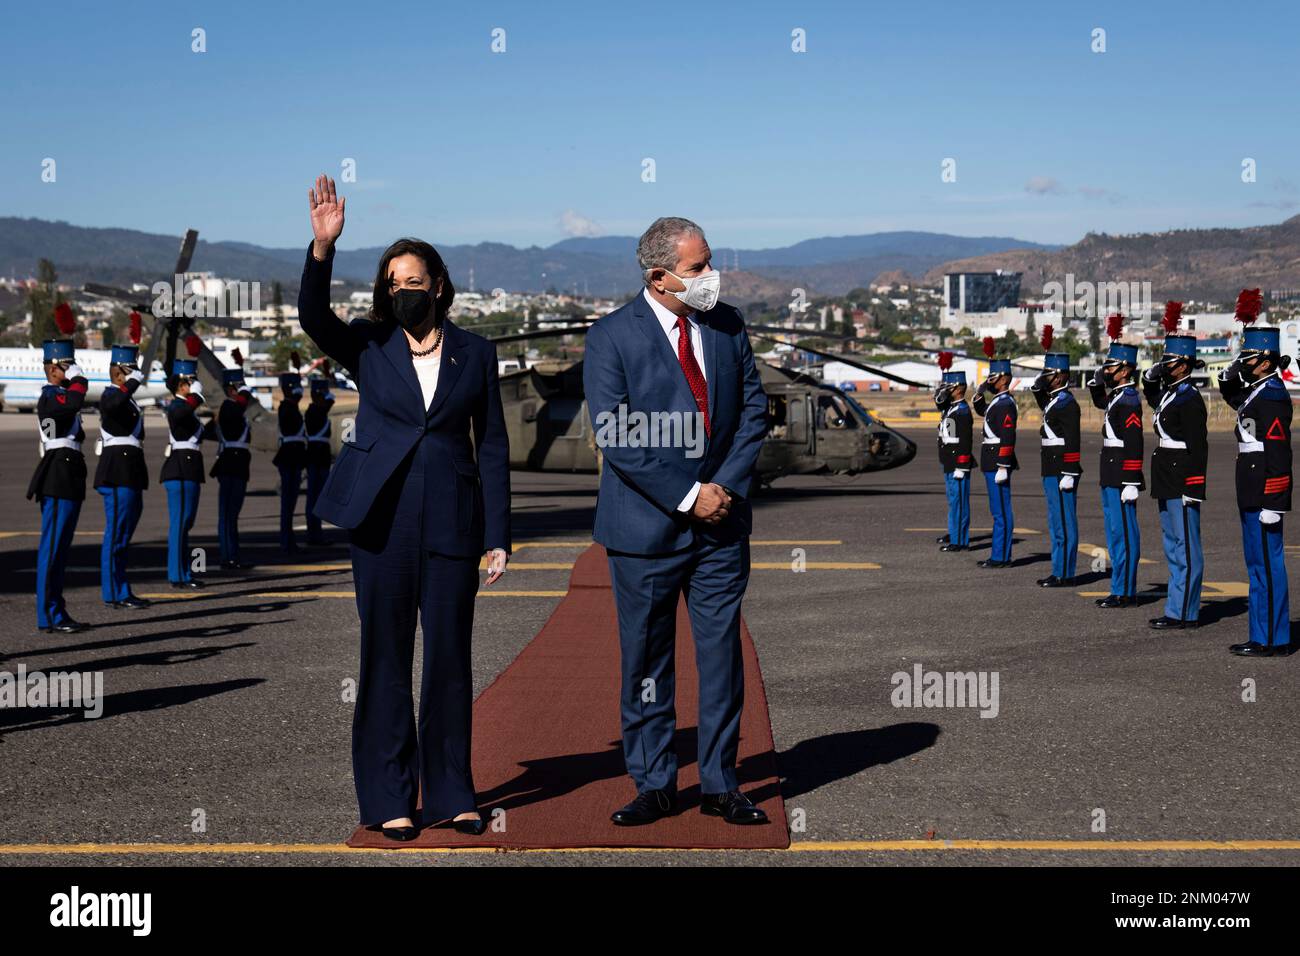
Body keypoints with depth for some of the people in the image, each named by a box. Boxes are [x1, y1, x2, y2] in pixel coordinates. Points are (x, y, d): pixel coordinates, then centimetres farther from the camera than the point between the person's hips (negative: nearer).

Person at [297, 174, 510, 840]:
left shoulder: (475, 353, 7)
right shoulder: (369, 346, 6)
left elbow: (492, 448, 7)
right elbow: (313, 316, -14)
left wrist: (498, 537, 2)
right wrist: (323, 247, -30)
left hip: (452, 521, 1)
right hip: (382, 520, 0)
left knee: (450, 658, 5)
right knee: (385, 658, 4)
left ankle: (450, 793, 17)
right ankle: (389, 799, 13)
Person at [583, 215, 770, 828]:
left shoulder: (727, 325, 5)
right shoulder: (611, 337, -8)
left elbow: (753, 409, 7)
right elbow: (615, 438, -13)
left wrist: (727, 486, -7)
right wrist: (686, 496, -15)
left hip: (721, 524, 3)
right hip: (646, 525, -3)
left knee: (722, 656, 6)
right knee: (645, 662, 6)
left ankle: (720, 785, 17)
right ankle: (653, 786, 19)